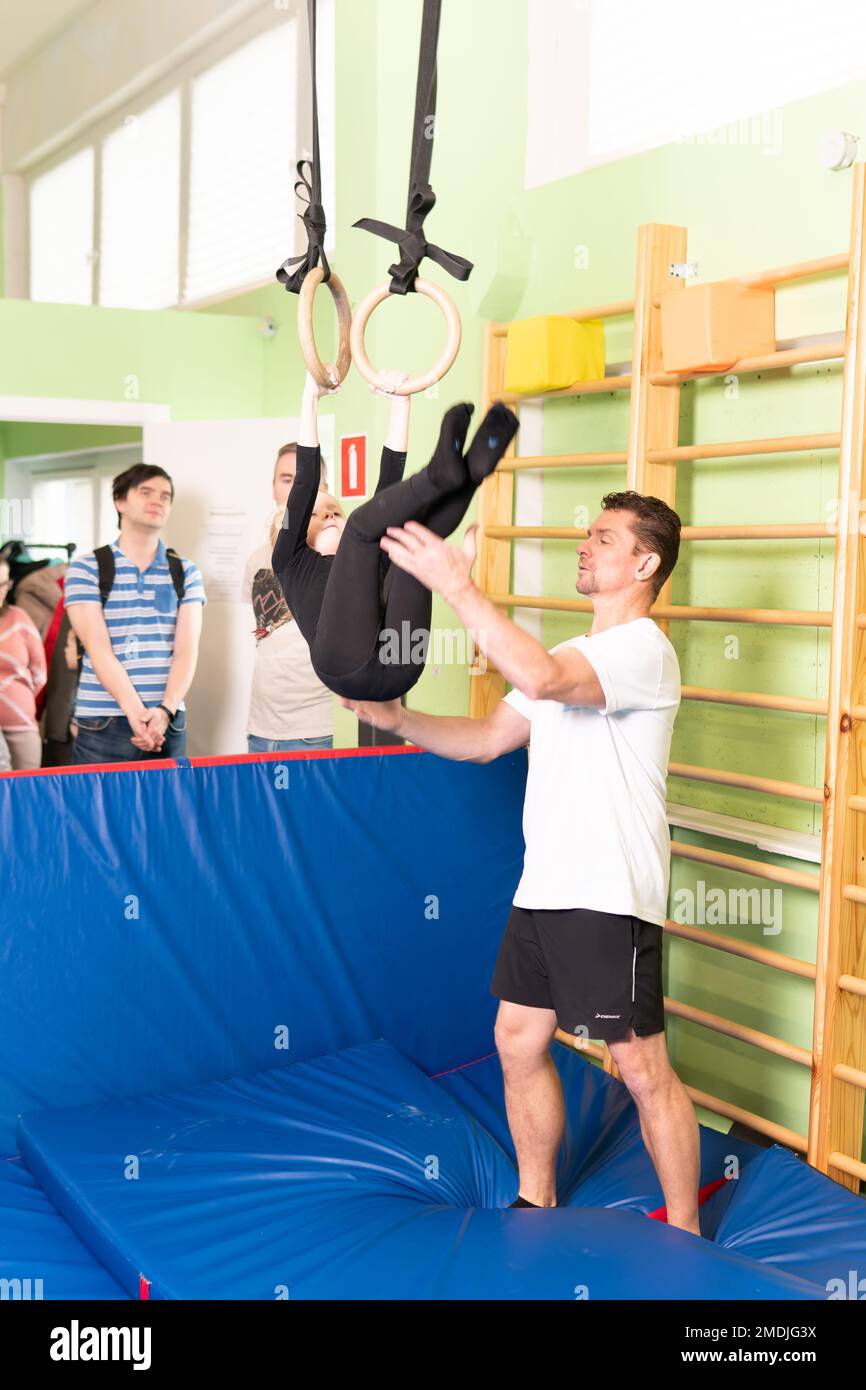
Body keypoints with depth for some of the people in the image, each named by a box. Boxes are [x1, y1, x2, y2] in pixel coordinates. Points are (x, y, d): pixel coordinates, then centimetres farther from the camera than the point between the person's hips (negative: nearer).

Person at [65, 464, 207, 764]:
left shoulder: (185, 573, 9)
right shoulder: (86, 569, 2)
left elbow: (187, 649, -1)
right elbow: (98, 648, -9)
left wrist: (166, 710, -18)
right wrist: (135, 711, -22)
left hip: (169, 724, 2)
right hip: (101, 726, -2)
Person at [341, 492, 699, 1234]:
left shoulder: (643, 647, -13)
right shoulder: (568, 659, 17)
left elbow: (537, 676, -32)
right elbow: (487, 738, 17)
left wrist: (456, 585, -27)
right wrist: (396, 718, 6)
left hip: (609, 896, -9)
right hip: (543, 888, 9)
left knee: (643, 1069, 0)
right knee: (519, 1042, 15)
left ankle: (685, 1235, 18)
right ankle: (536, 1202, 33)